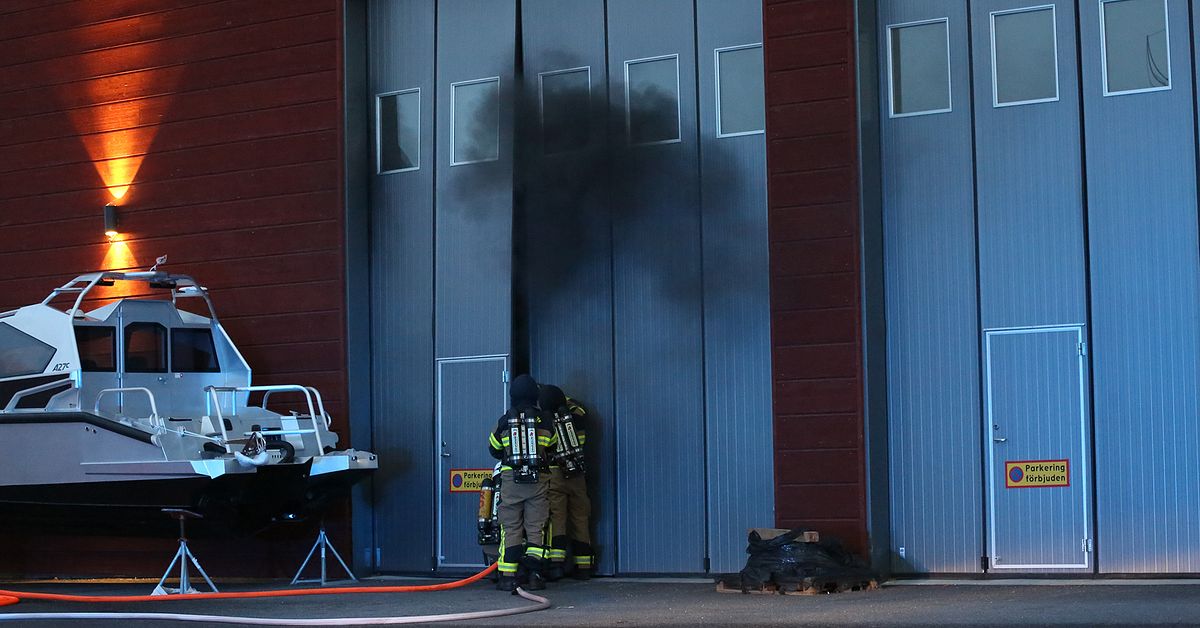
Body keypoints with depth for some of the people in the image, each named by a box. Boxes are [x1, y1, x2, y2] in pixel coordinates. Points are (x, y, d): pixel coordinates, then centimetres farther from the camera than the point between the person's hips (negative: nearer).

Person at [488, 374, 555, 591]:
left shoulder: (505, 420, 3)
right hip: (538, 479, 0)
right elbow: (552, 445, 17)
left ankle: (508, 576, 1)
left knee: (510, 528, 4)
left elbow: (494, 449, 14)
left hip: (511, 478, 0)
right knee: (536, 528, 6)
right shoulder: (543, 420, 3)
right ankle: (534, 573, -5)